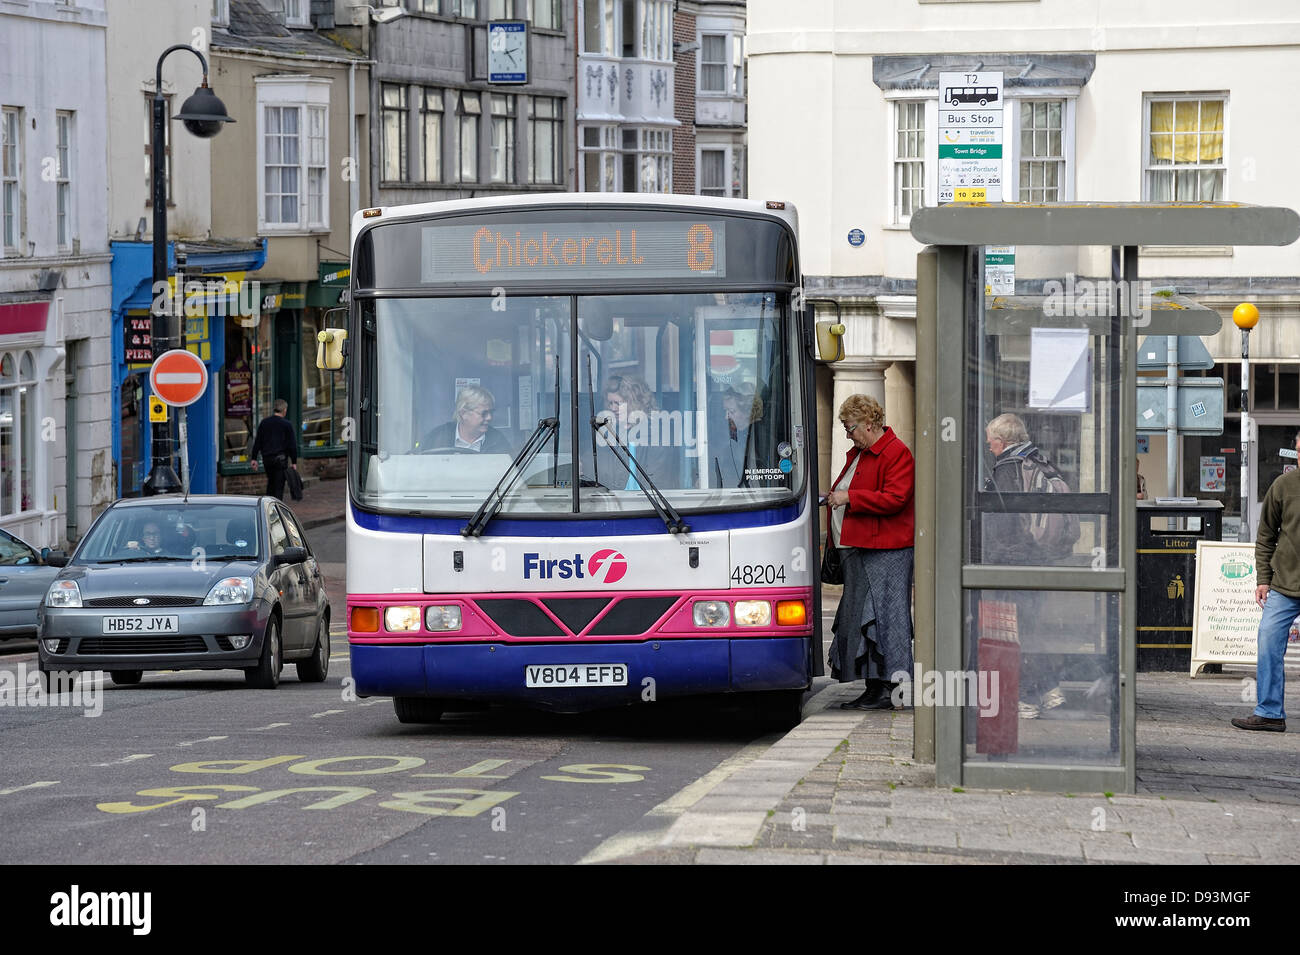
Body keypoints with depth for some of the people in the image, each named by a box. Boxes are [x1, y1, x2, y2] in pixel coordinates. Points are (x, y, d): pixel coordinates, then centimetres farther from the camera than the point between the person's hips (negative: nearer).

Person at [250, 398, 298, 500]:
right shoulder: (286, 424, -6)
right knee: (279, 485, -2)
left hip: (266, 458, 5)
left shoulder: (264, 422, 7)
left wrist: (254, 458, 11)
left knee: (271, 483, 20)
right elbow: (292, 445, -6)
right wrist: (294, 462, -1)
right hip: (280, 458, -5)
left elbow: (257, 442, 8)